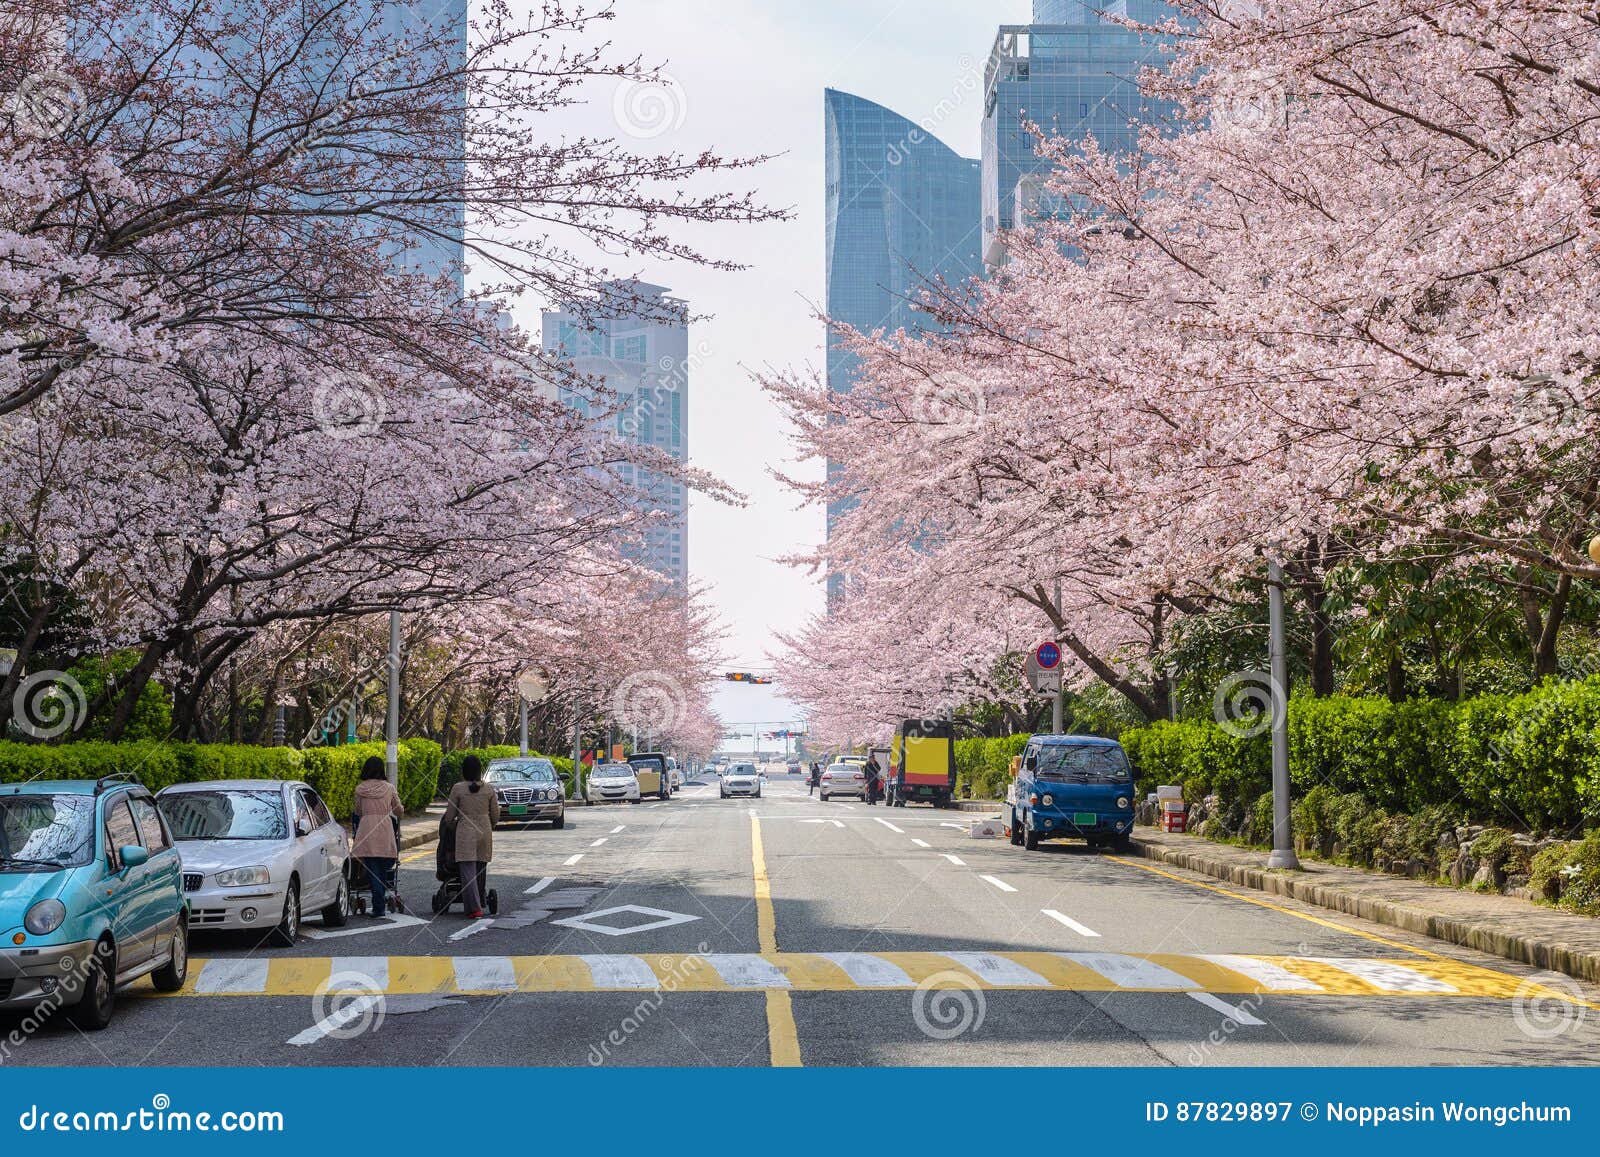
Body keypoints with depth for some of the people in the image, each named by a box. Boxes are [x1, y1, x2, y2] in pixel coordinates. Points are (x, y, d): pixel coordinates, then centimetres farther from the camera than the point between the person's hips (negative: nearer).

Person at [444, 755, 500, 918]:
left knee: (468, 871, -5)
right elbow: (495, 815, 8)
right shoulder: (488, 789, 2)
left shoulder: (458, 789, -6)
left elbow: (449, 815, -1)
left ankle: (474, 908, -14)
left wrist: (447, 825, 21)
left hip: (465, 832, -4)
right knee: (481, 870, 18)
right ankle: (480, 902, 29)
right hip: (485, 831, 4)